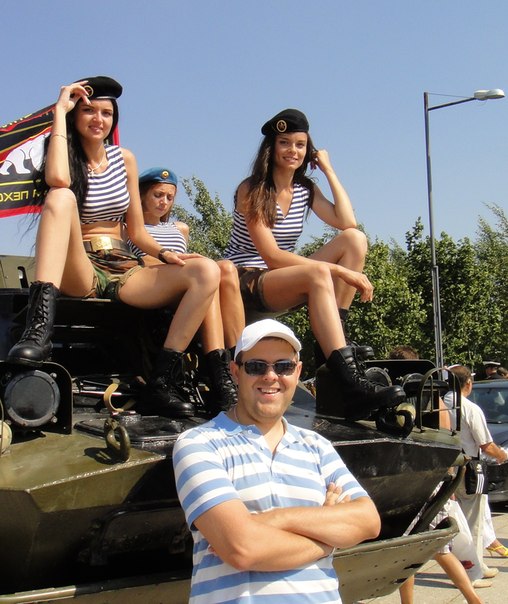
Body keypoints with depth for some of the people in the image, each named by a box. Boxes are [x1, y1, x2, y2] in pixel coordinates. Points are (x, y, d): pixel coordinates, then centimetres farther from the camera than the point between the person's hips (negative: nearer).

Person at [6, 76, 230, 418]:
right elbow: (58, 179, -24)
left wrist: (164, 254, -4)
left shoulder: (124, 159, 16)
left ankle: (165, 380, -27)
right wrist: (60, 111, -11)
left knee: (207, 271, -19)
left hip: (125, 273, 4)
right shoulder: (66, 157, 4)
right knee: (60, 197, -31)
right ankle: (39, 329, -45)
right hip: (79, 272, -4)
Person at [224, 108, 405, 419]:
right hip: (245, 283, -7)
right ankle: (353, 385, -47)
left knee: (356, 239, -13)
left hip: (285, 284, 7)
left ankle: (335, 340, -18)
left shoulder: (306, 189, 10)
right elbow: (271, 255, -19)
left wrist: (329, 170, -2)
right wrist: (338, 270, -26)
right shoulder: (251, 191, -8)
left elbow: (348, 223, -6)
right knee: (317, 274, -37)